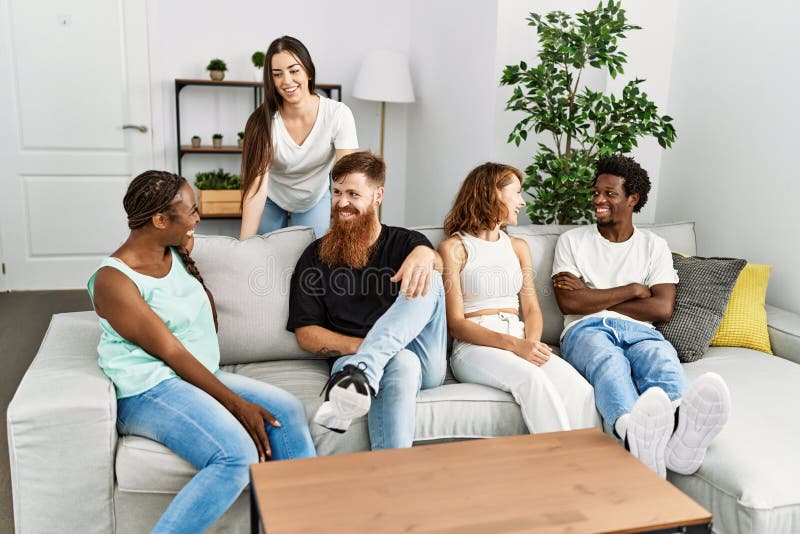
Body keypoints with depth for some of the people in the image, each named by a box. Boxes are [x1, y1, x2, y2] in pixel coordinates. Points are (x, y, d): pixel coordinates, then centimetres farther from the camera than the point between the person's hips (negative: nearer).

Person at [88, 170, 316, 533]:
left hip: (201, 376, 8)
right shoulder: (112, 280, -15)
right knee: (238, 456, -31)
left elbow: (210, 322, 18)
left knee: (288, 411, -12)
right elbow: (172, 354, -19)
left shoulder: (175, 255, 10)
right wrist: (237, 405, -19)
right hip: (149, 390, -8)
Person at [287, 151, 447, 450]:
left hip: (424, 362, 2)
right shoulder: (316, 256, 15)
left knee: (427, 278, -25)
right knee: (400, 364, -38)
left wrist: (424, 255, -33)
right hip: (352, 356, -2)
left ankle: (360, 374, -40)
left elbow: (439, 264, -7)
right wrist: (360, 345, -10)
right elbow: (305, 333, 8)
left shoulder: (405, 242, 18)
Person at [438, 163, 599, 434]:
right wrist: (514, 345, -18)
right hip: (474, 347, -5)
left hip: (520, 342, 5)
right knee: (532, 378, -35)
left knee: (580, 390, -25)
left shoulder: (518, 247, 22)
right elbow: (456, 323, -5)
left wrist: (531, 343, -10)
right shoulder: (453, 248, 3)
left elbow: (531, 309, 14)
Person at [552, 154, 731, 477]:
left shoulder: (654, 246, 19)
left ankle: (681, 431, -70)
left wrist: (591, 296, 1)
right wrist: (632, 289, 2)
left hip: (638, 330, 2)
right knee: (609, 361, -39)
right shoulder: (572, 241, 17)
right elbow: (568, 302, 0)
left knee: (662, 359, -36)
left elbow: (663, 309, 3)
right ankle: (636, 434, -72)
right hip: (587, 330, -1)